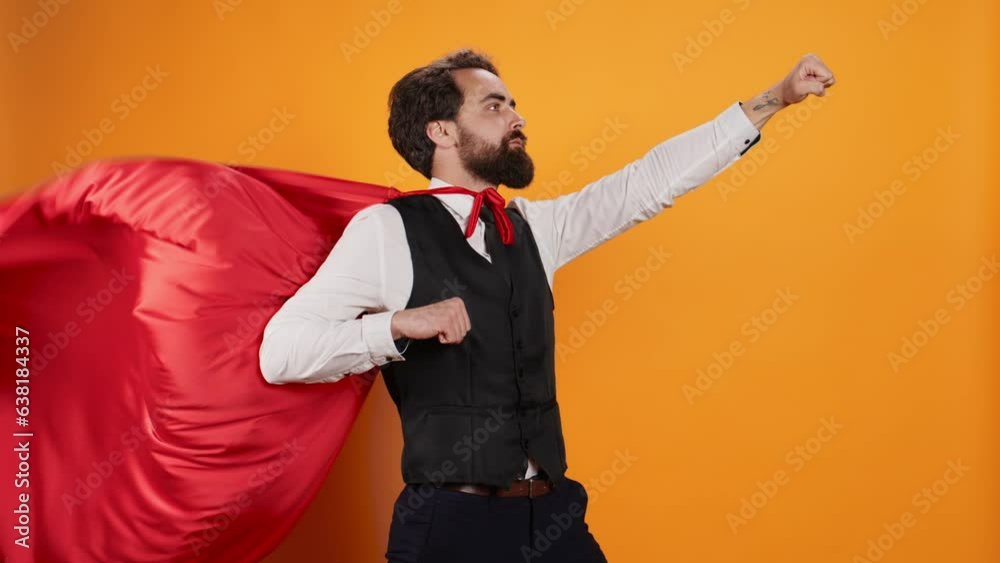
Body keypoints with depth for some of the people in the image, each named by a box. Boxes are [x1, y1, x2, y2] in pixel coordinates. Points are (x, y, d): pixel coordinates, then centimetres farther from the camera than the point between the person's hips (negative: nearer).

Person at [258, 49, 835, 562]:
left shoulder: (533, 228, 12)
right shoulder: (386, 231, -5)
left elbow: (651, 182, 16)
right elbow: (280, 351, -10)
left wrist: (774, 99, 17)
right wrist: (398, 324, -22)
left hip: (552, 515, 6)